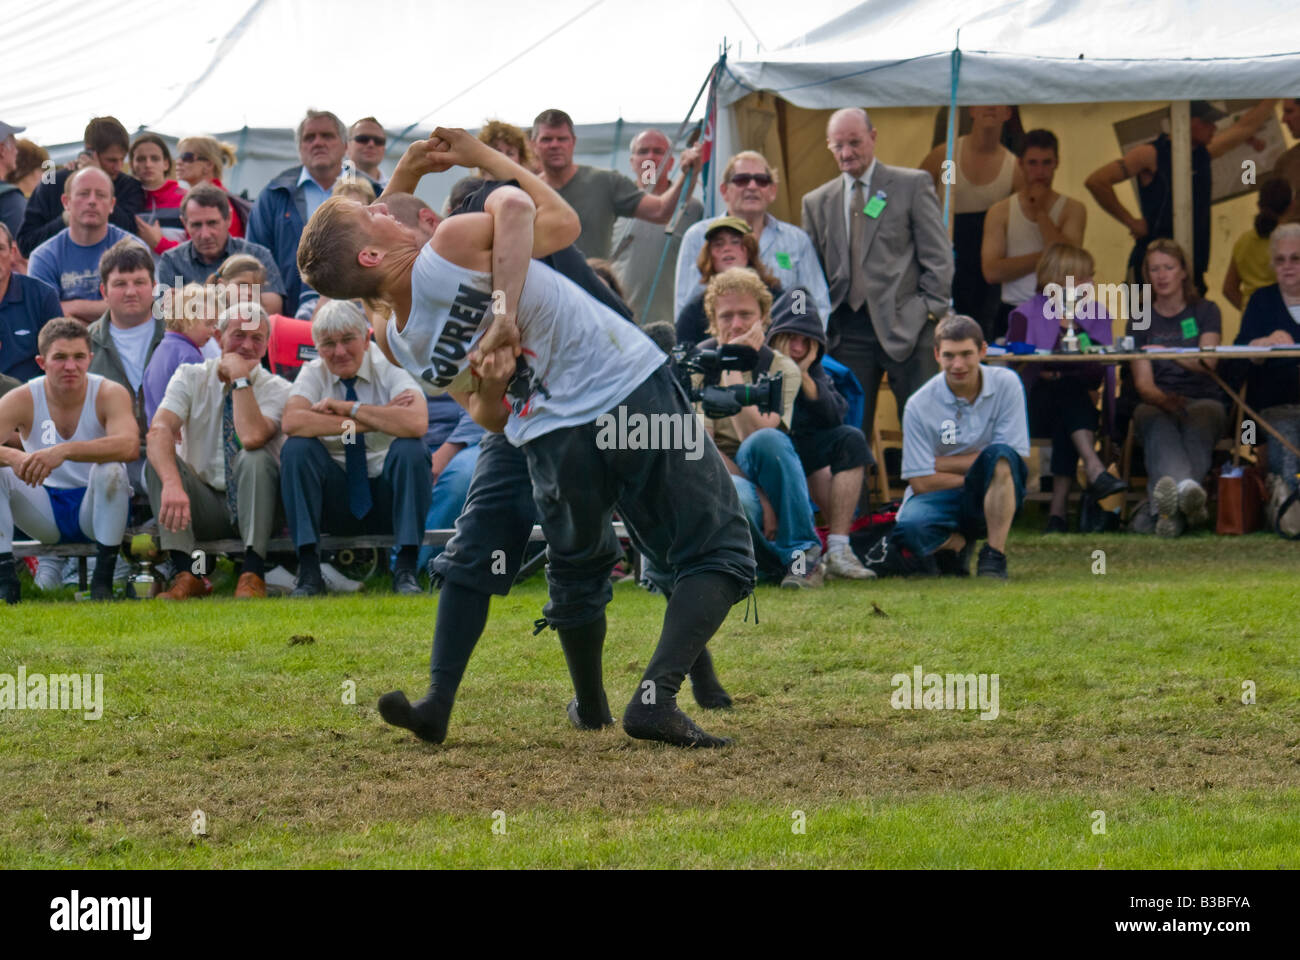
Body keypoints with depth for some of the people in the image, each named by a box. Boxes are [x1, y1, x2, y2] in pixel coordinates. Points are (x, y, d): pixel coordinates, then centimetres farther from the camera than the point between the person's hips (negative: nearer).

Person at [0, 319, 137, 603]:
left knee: (110, 470, -34)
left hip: (96, 507, -2)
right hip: (46, 512, 2)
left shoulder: (109, 395, -15)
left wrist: (65, 451, -49)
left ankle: (103, 580, -27)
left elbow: (129, 445, -36)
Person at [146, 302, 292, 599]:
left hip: (251, 505, -2)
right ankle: (186, 574, -30)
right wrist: (172, 485, -39)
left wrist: (241, 378, -20)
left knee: (256, 458, -31)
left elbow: (251, 438, -27)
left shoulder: (278, 390, -5)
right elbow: (159, 430, -20)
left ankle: (252, 574, -34)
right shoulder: (191, 377, 0)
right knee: (159, 460, -23)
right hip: (203, 506, 2)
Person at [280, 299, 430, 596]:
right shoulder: (314, 374, 0)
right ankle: (308, 570, -24)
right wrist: (376, 421, -24)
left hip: (387, 497, -1)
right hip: (336, 502, 1)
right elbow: (291, 423, -23)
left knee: (409, 450, -29)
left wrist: (349, 408, -23)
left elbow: (417, 424, -28)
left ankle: (406, 569, -25)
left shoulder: (389, 369, -6)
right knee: (296, 449, -23)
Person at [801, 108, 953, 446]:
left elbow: (938, 259, 2)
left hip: (904, 328, -3)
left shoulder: (913, 185, 6)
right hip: (847, 333, 3)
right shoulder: (816, 202, 16)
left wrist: (930, 314, -7)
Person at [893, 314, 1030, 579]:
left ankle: (994, 557, -22)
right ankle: (956, 543, 2)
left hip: (995, 502, 0)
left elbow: (1011, 458, -10)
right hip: (942, 498, 0)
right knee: (910, 526, -34)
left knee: (1000, 456, -32)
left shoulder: (1006, 384, -6)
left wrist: (942, 463, -12)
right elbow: (921, 482, -11)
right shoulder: (920, 405, -10)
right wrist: (983, 475, -12)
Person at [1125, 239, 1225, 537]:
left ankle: (1169, 506, -69)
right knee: (1159, 425, -39)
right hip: (1156, 401, 0)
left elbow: (1207, 363, -5)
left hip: (1203, 400, 0)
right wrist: (1163, 399, -25)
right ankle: (1187, 489, -72)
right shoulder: (1140, 321, 13)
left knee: (1196, 424, -39)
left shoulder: (1205, 312, 13)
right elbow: (1143, 383, 0)